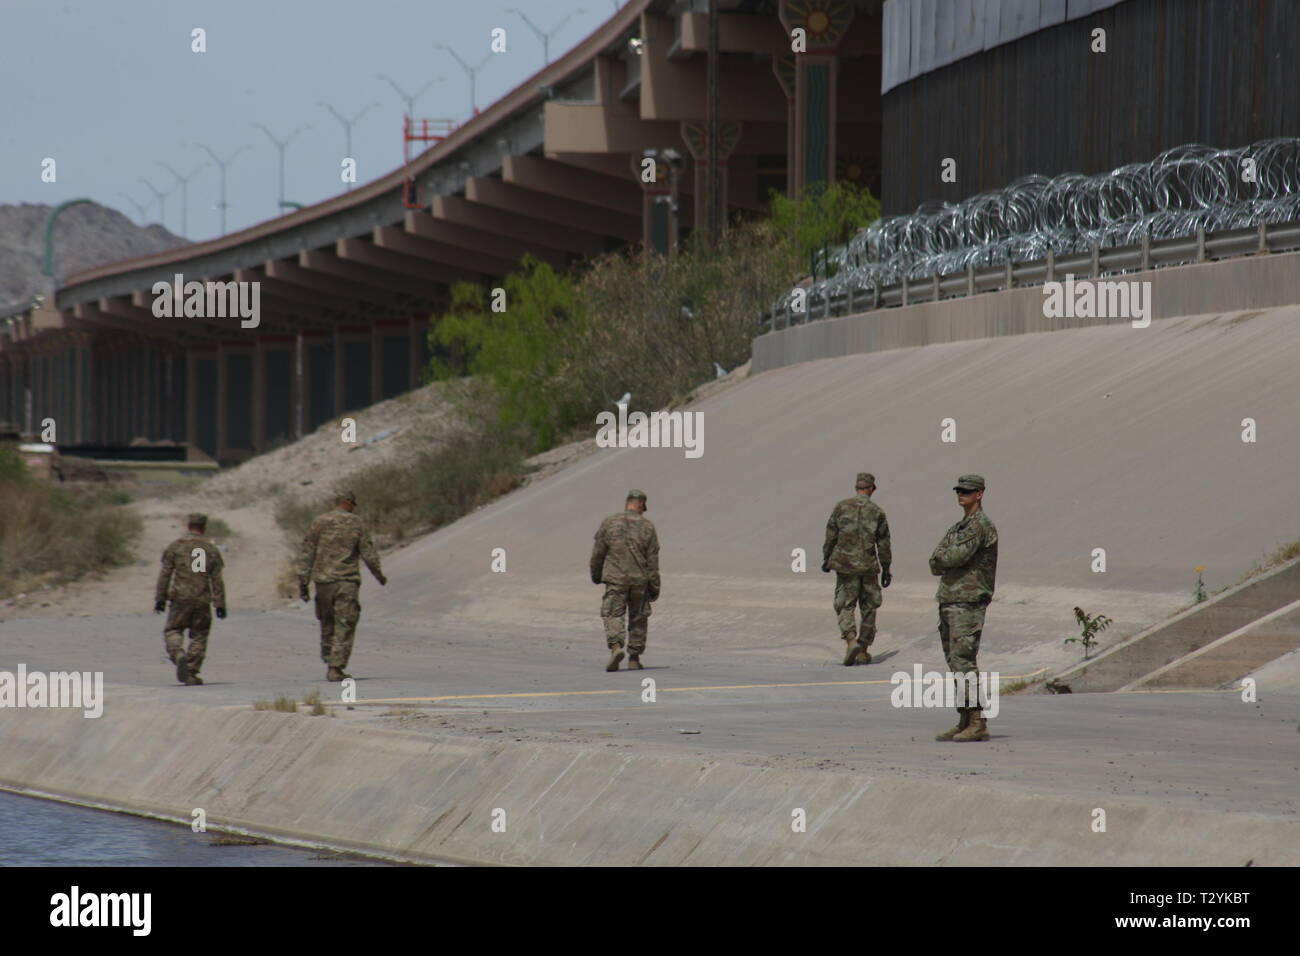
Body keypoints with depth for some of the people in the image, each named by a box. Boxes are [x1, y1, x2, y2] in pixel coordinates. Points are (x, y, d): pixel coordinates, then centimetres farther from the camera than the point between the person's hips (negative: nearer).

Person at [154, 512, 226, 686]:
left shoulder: (175, 546, 3)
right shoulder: (212, 550, 7)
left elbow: (165, 574, 0)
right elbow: (217, 580, 5)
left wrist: (160, 599, 4)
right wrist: (220, 605, 6)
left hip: (181, 599, -1)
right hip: (202, 600, 1)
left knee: (172, 631, 7)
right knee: (199, 636, 9)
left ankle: (179, 656, -22)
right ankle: (191, 673, 4)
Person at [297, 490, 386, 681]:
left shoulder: (319, 522, 4)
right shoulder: (355, 522, -1)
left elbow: (306, 553, 2)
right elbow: (368, 552, -1)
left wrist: (303, 581, 5)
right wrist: (379, 574, 14)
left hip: (323, 579, 3)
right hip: (347, 581, -3)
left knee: (327, 624, 17)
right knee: (344, 627, -1)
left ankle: (328, 663, 15)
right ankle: (336, 668, -9)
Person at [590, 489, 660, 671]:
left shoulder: (609, 523, -1)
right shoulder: (647, 527, 0)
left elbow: (597, 553, 2)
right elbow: (653, 560, 0)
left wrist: (596, 575, 18)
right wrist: (654, 587, 5)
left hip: (615, 579, -1)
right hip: (640, 580, 1)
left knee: (613, 615, -1)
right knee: (638, 619, 11)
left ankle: (615, 646, -26)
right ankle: (634, 658, 14)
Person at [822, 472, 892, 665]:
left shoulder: (842, 507, -1)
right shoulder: (876, 512, -2)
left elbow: (831, 535, 1)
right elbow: (883, 543, 1)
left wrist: (826, 558, 12)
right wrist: (886, 569, 8)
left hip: (845, 565, 0)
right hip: (868, 566, 0)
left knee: (844, 607, 4)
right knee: (868, 608, 12)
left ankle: (851, 641, -20)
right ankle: (863, 651, 14)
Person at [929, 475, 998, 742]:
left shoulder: (981, 525, -9)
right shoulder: (958, 527, 20)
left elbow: (956, 557, -19)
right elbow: (935, 564, 13)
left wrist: (943, 559, 0)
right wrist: (948, 560, -5)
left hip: (968, 602, -10)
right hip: (949, 600, 10)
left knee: (964, 662, -14)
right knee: (954, 662, 9)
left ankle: (978, 723, -15)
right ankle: (964, 723, 11)